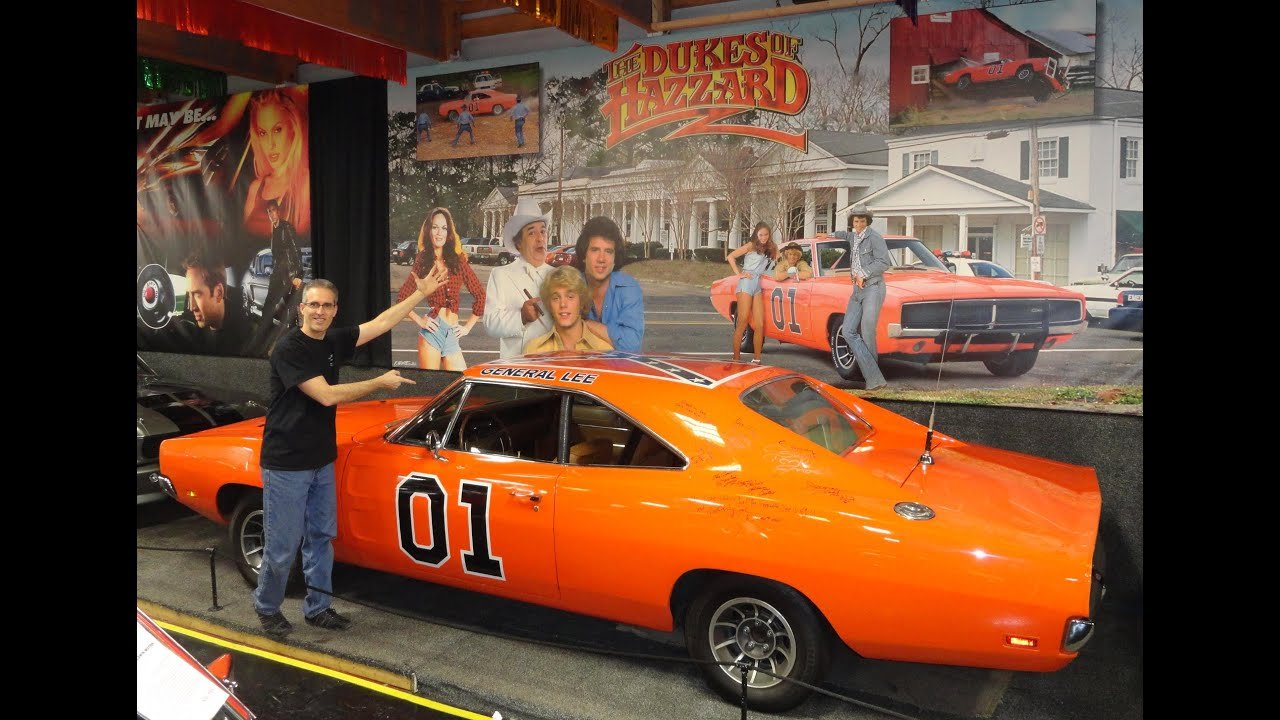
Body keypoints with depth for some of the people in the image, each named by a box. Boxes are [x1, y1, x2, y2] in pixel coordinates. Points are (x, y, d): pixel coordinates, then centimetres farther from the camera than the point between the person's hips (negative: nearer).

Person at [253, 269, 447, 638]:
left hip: (322, 460, 7)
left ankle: (317, 608, 27)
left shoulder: (334, 341, 3)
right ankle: (267, 608, 25)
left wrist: (422, 293, 7)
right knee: (282, 546, 3)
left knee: (320, 537, 14)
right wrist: (380, 383, -15)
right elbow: (327, 396, -23)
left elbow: (382, 322, 8)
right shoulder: (289, 349, -18)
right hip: (286, 465, -7)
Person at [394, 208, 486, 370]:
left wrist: (468, 327, 8)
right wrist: (420, 321, 0)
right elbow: (402, 298, 11)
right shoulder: (422, 262, 5)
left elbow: (479, 295, 10)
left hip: (452, 334, 2)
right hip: (432, 330, -1)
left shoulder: (458, 260, 6)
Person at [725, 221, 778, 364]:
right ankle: (735, 359, -5)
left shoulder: (770, 249, 19)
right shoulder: (751, 246, 2)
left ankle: (756, 360, 6)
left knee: (760, 325, 0)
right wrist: (739, 274, -7)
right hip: (746, 284, -6)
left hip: (758, 286, 6)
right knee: (742, 323, -8)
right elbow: (730, 257, -4)